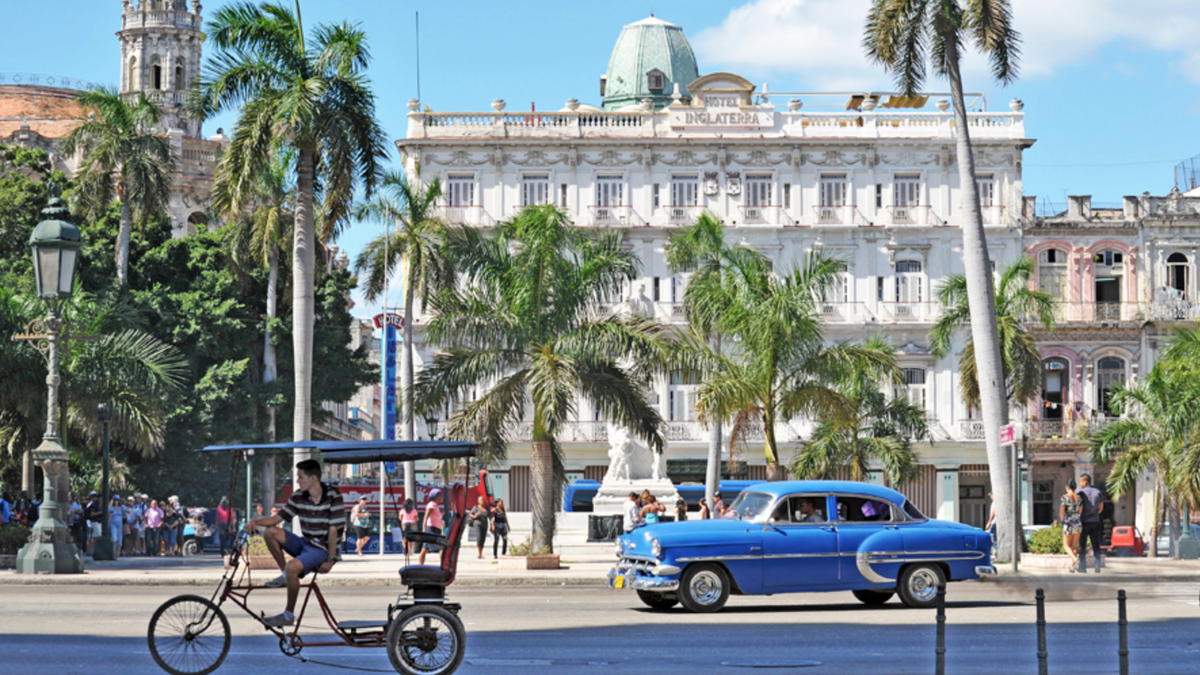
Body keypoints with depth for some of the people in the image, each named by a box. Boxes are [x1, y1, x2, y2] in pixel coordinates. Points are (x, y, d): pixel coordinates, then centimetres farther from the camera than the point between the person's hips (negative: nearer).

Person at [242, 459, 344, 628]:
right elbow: (277, 518, 3)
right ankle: (284, 575, 2)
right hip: (303, 543, 6)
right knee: (270, 532, -12)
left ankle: (289, 615, -17)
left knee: (292, 567, -32)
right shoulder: (298, 497, 1)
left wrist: (331, 559, -15)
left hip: (322, 548, -6)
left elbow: (333, 529, -15)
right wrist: (256, 521, -16)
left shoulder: (333, 495, -15)